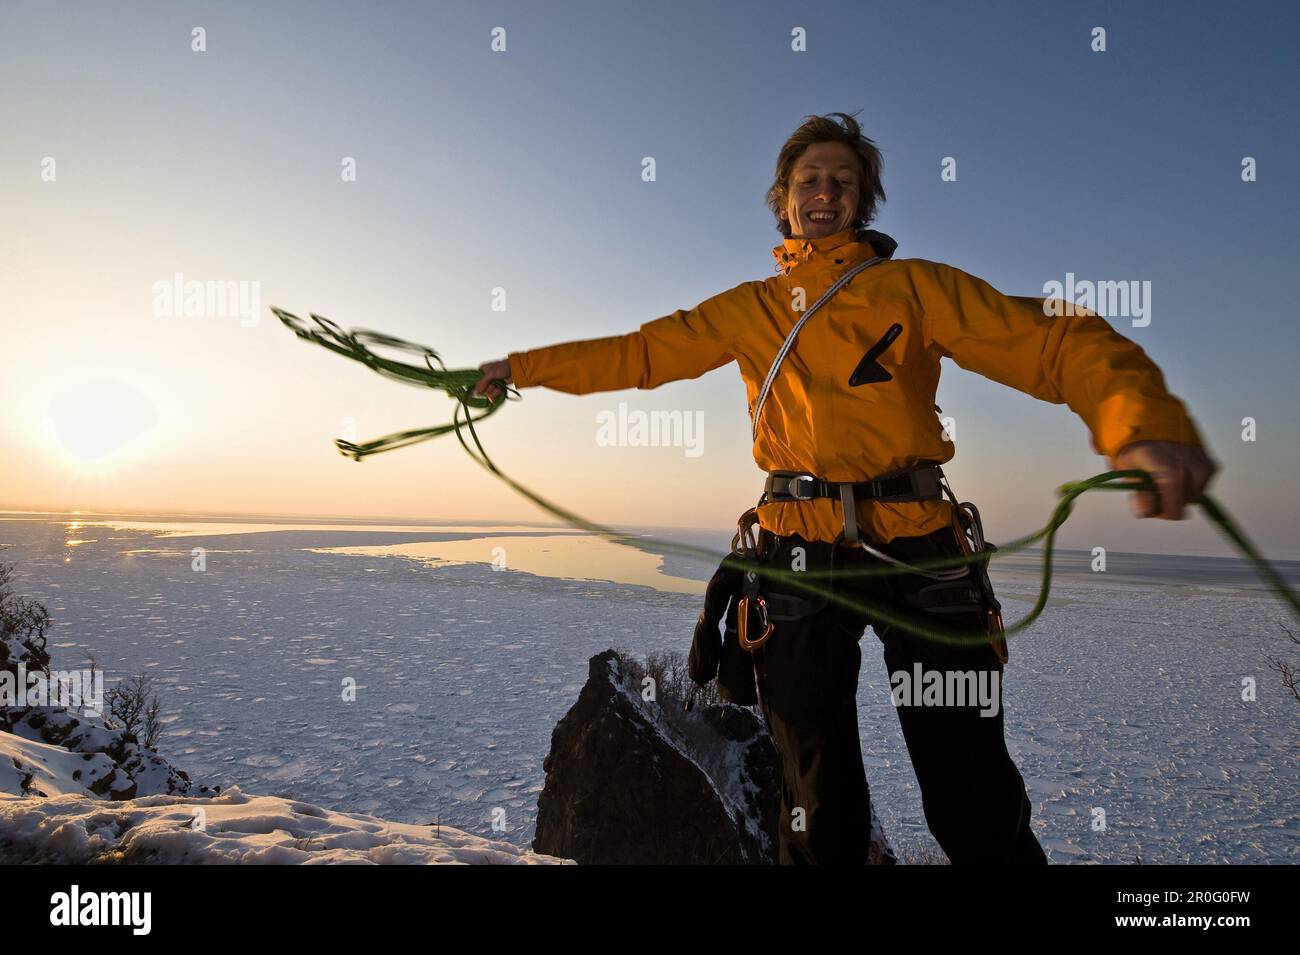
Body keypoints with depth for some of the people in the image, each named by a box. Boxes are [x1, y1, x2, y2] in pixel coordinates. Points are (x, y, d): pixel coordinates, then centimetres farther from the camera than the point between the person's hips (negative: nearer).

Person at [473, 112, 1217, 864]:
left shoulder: (912, 286, 5)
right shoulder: (748, 309, 14)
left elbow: (1057, 341, -7)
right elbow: (637, 353, 18)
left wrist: (1144, 424, -26)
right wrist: (522, 369, 18)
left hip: (917, 548, -1)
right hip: (800, 550, 2)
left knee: (973, 795, 3)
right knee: (817, 792, 13)